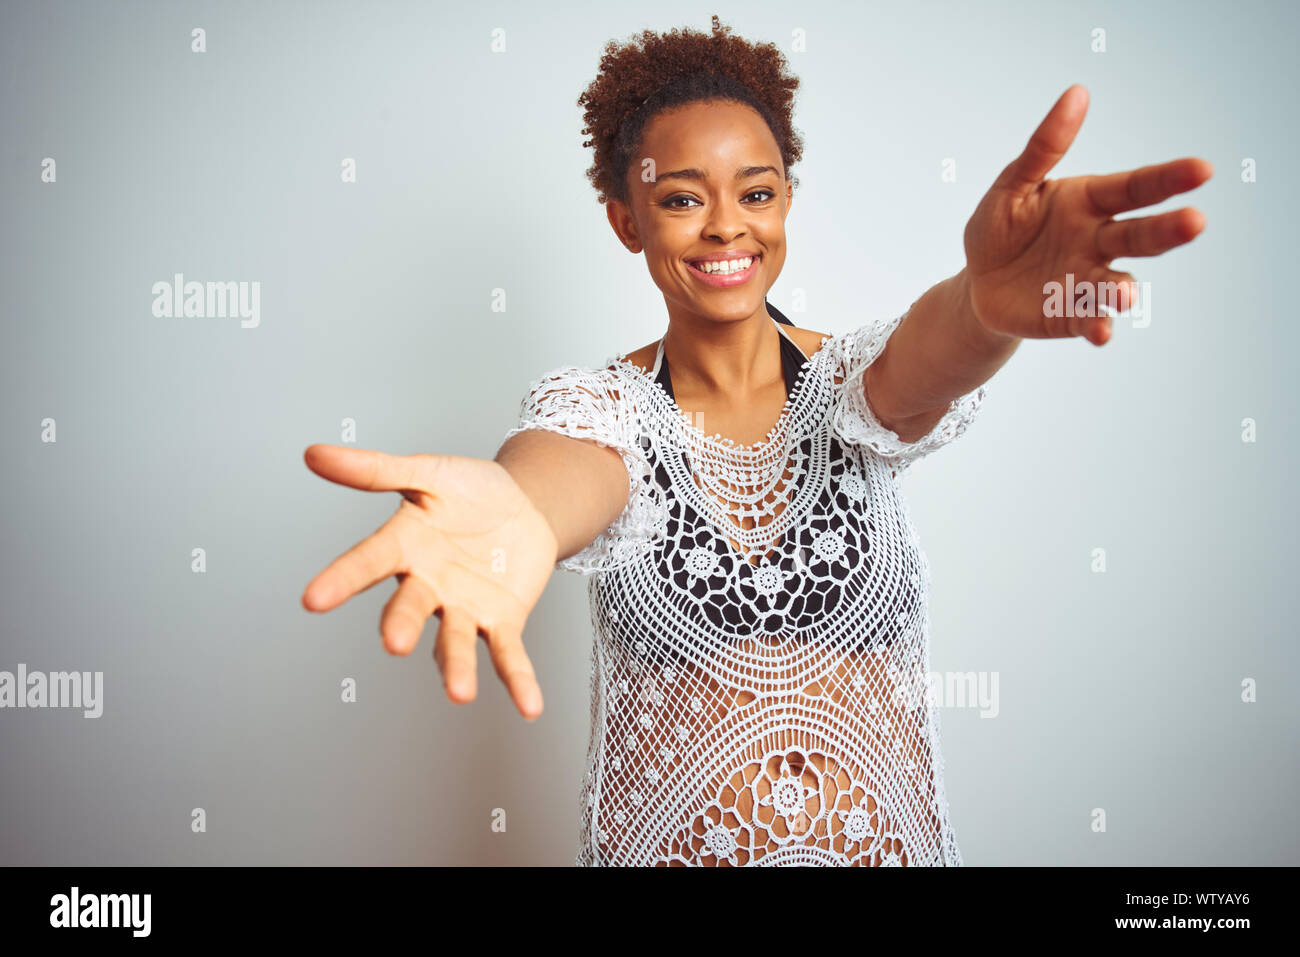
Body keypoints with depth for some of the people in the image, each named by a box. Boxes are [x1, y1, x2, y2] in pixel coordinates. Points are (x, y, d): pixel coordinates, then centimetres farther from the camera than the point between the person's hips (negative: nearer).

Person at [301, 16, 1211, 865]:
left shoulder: (856, 378, -6)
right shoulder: (599, 403, -10)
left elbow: (921, 367, -29)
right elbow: (576, 468, -32)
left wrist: (987, 306, -52)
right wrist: (517, 517, -56)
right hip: (665, 841, -1)